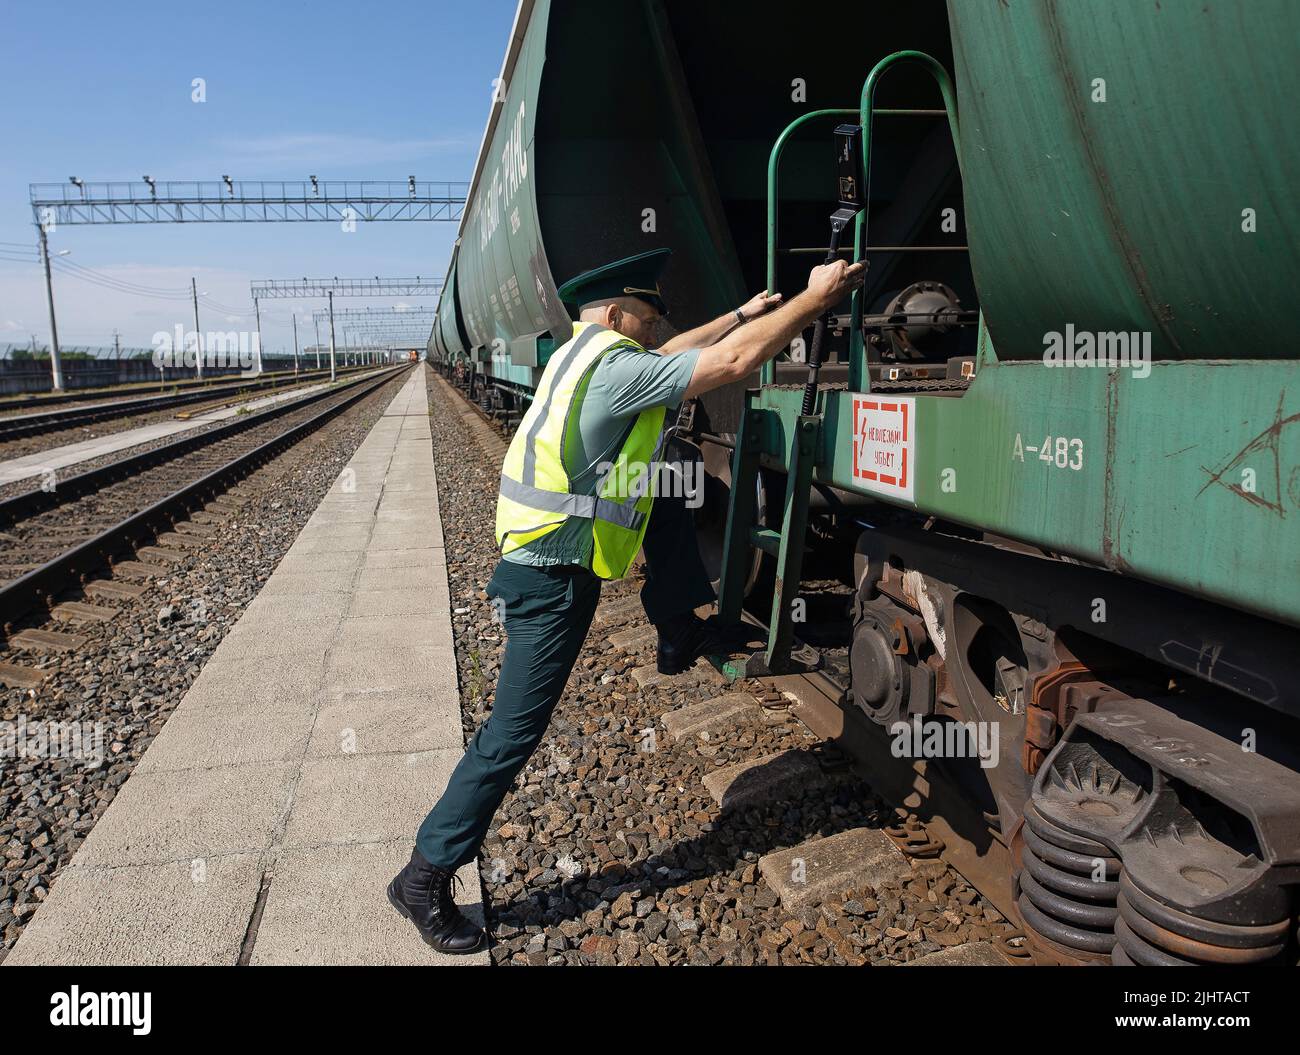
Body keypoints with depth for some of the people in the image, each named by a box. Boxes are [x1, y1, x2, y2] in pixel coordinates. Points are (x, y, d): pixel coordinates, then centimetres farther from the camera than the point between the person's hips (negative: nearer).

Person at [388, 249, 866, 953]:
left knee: (669, 488, 19)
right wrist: (817, 295, -9)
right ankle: (424, 879, 10)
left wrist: (743, 314, 27)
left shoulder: (583, 354, 10)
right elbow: (736, 363, -19)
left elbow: (669, 357, 26)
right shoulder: (615, 367, -19)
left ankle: (680, 634, 27)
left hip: (546, 548, 10)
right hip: (554, 580, -10)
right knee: (513, 734, -3)